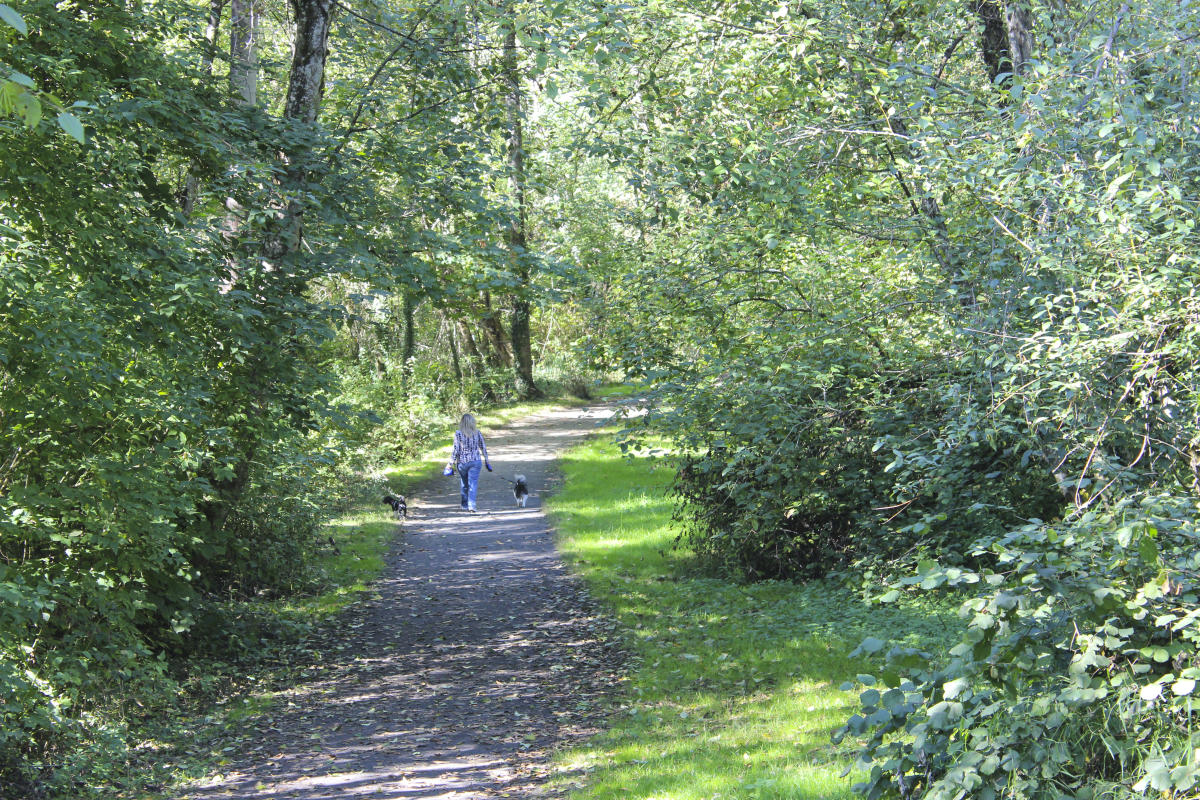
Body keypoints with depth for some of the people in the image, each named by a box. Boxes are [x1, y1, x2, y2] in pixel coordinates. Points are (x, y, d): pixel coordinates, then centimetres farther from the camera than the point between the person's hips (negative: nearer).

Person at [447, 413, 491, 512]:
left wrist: (451, 463, -4)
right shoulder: (477, 432, -2)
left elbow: (456, 450, -11)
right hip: (476, 461, 0)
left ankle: (465, 504, 30)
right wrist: (486, 460, 18)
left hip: (462, 462, 0)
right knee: (473, 484, -1)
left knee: (464, 484, 17)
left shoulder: (458, 433, -10)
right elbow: (483, 447, 6)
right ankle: (471, 505, -15)